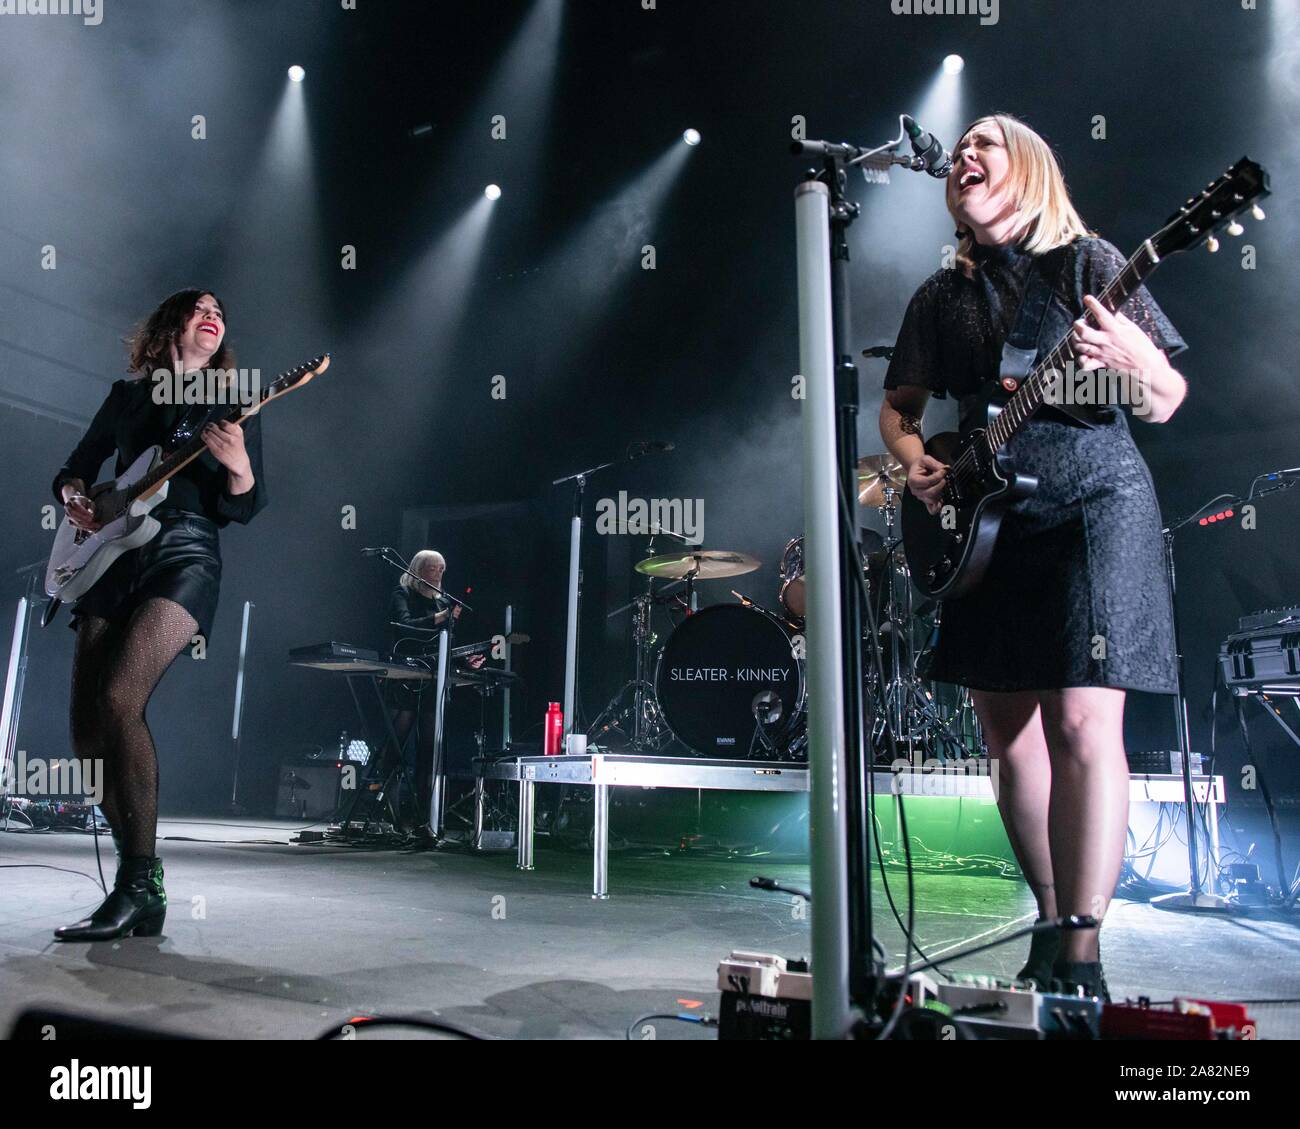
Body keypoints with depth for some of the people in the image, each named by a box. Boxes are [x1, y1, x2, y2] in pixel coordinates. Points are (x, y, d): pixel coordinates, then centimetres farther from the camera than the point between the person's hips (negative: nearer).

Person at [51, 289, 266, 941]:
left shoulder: (234, 405, 9)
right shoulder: (128, 395, 18)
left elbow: (243, 511, 2)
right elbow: (75, 467, 26)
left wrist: (238, 466, -19)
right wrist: (74, 495, 3)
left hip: (184, 556, -5)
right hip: (112, 559, 5)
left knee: (118, 700, -25)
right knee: (86, 729, -3)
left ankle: (139, 887, -19)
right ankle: (139, 877, 8)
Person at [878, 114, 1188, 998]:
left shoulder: (1087, 262, 2)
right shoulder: (943, 296, 14)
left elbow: (1167, 403, -1)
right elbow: (899, 406, 19)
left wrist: (1133, 356, -24)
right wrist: (917, 463, -2)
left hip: (1094, 503, -4)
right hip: (989, 521, 5)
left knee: (1083, 724, -13)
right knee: (1011, 734, 5)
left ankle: (1081, 956, -6)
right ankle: (1053, 924, 20)